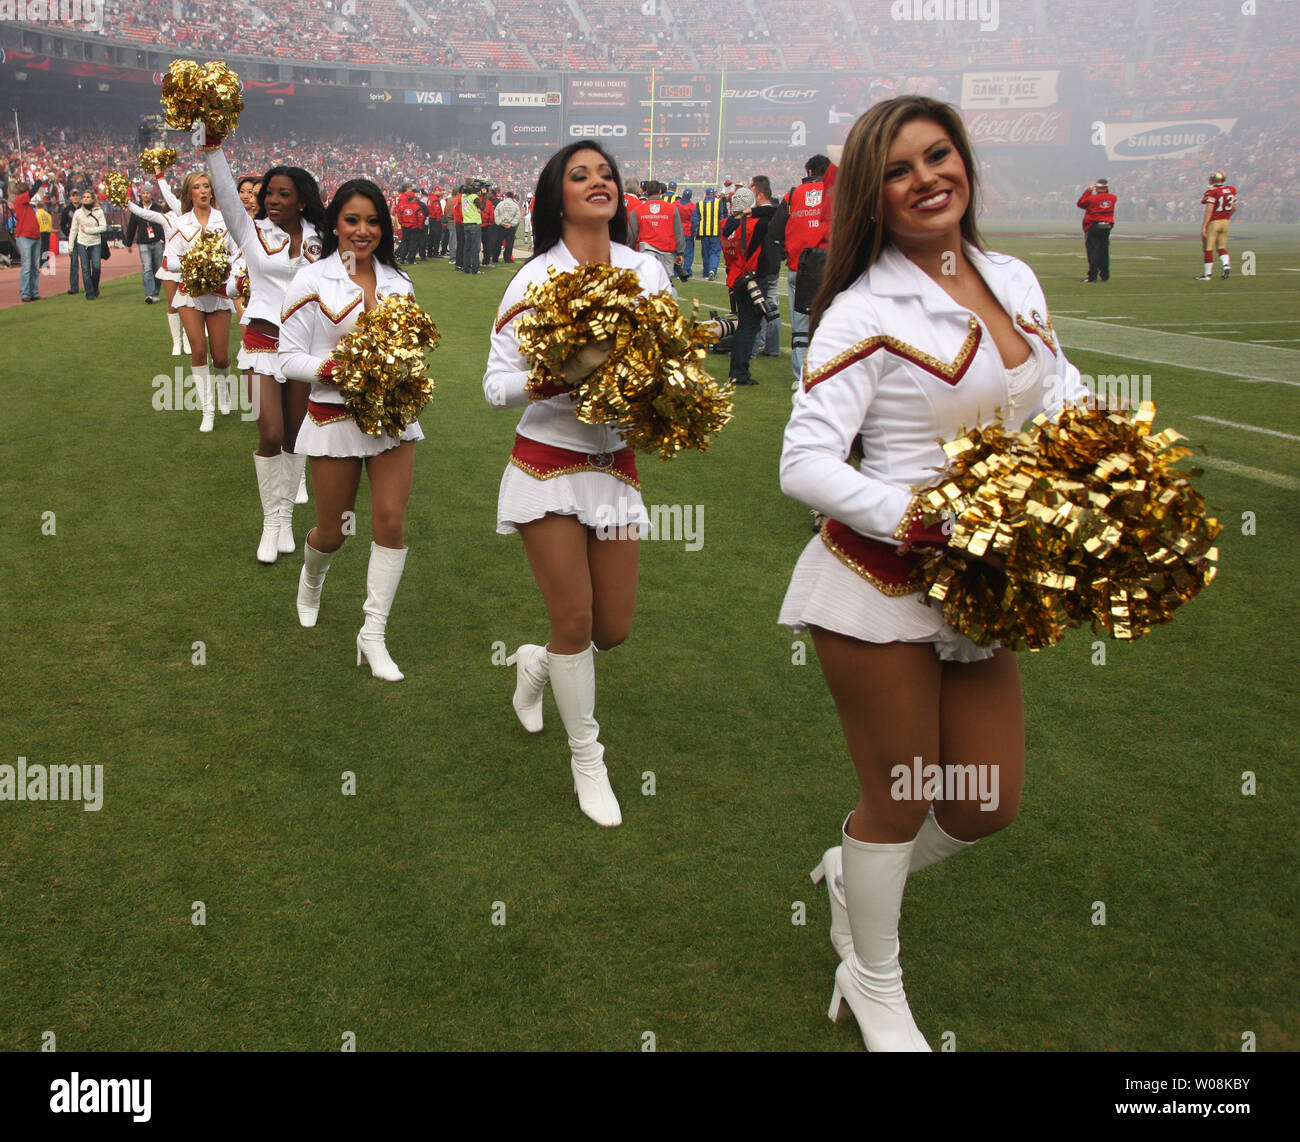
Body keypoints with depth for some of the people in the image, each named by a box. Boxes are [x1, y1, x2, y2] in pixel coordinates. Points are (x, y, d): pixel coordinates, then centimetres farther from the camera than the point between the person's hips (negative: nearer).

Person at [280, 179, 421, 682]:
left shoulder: (397, 282, 8)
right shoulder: (311, 280, -3)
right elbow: (289, 357, -5)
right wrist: (331, 370, -22)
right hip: (334, 416, -2)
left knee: (391, 523, -5)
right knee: (332, 531, 8)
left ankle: (374, 634, 4)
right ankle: (311, 577, 45)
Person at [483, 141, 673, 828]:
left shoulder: (648, 271, 1)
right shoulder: (535, 279, -8)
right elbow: (496, 387, -10)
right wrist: (563, 374, -26)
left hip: (614, 464, 4)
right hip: (548, 464, -4)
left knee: (614, 627, 7)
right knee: (575, 618, -2)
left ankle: (537, 664, 41)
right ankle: (587, 760, 18)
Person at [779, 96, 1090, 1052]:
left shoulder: (1015, 281, 6)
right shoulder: (866, 312, -14)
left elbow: (1065, 400, 15)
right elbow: (804, 464, -20)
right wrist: (925, 524, -30)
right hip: (883, 580, -6)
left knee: (991, 805, 15)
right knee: (900, 799, 9)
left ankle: (856, 872, 44)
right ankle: (875, 985, 35)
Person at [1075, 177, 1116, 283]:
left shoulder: (1092, 198, -13)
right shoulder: (1113, 198, -1)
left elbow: (1080, 203, 1)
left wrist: (1088, 190, 4)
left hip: (1093, 226, -4)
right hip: (1107, 227, 5)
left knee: (1092, 251, -3)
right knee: (1104, 251, 12)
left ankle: (1093, 276, -8)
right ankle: (1105, 275, 16)